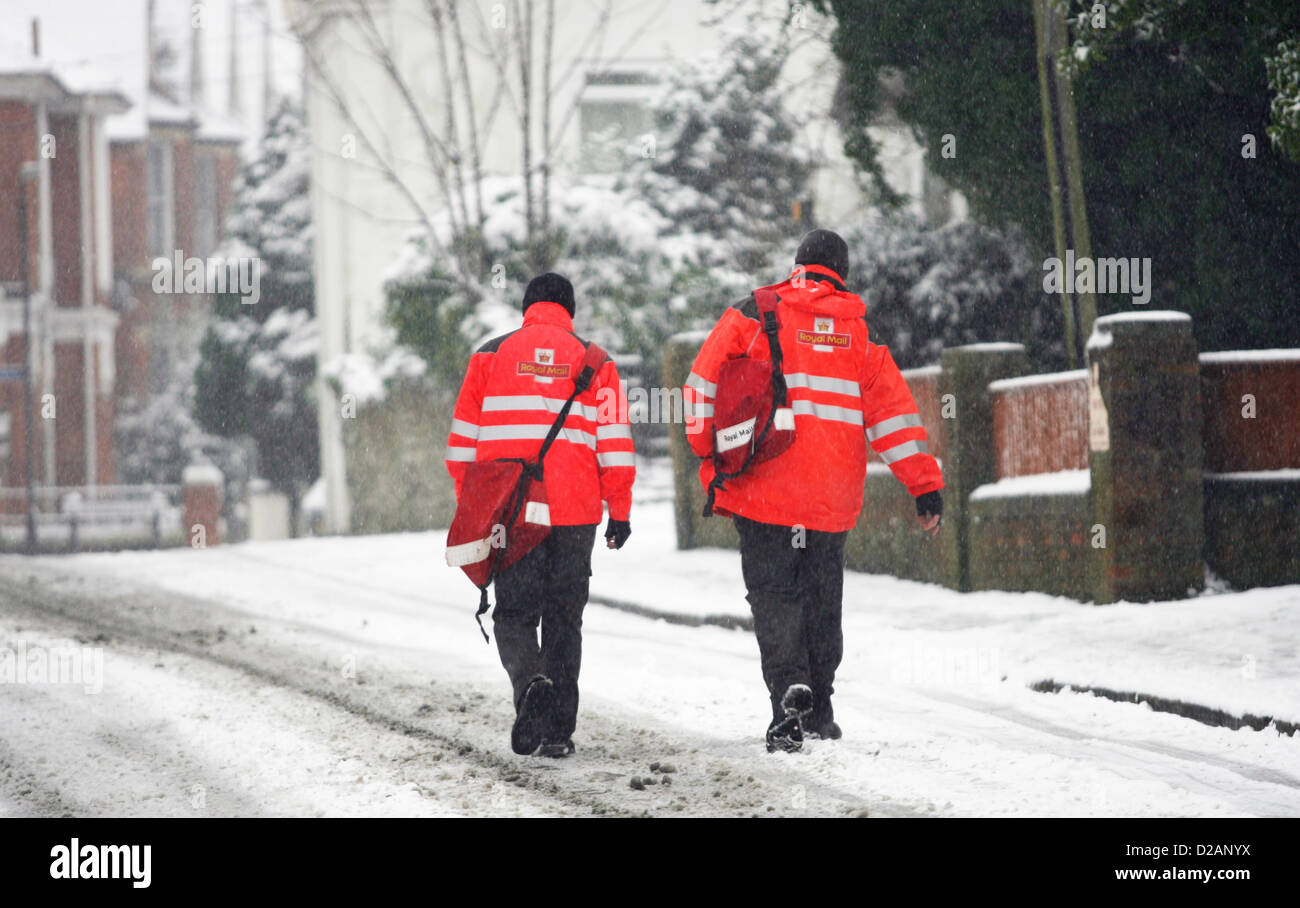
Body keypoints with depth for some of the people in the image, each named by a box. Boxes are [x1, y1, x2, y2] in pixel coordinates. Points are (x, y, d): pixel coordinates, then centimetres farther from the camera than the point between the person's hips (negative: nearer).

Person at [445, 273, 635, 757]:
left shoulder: (490, 356, 7)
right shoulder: (593, 361, 7)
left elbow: (464, 442, 7)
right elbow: (614, 446, 4)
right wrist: (619, 513, 8)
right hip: (575, 514, 1)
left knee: (514, 613, 7)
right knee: (563, 617, 10)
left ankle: (531, 681, -22)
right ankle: (558, 730, 7)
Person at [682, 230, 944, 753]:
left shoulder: (752, 316, 3)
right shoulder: (858, 329, 9)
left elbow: (704, 386, -1)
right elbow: (892, 407, 5)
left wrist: (709, 457, 7)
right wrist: (926, 486, 5)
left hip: (763, 488, -2)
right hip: (833, 498, 2)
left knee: (774, 597, 0)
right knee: (822, 598, 16)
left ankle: (789, 693, -21)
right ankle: (819, 710, 20)